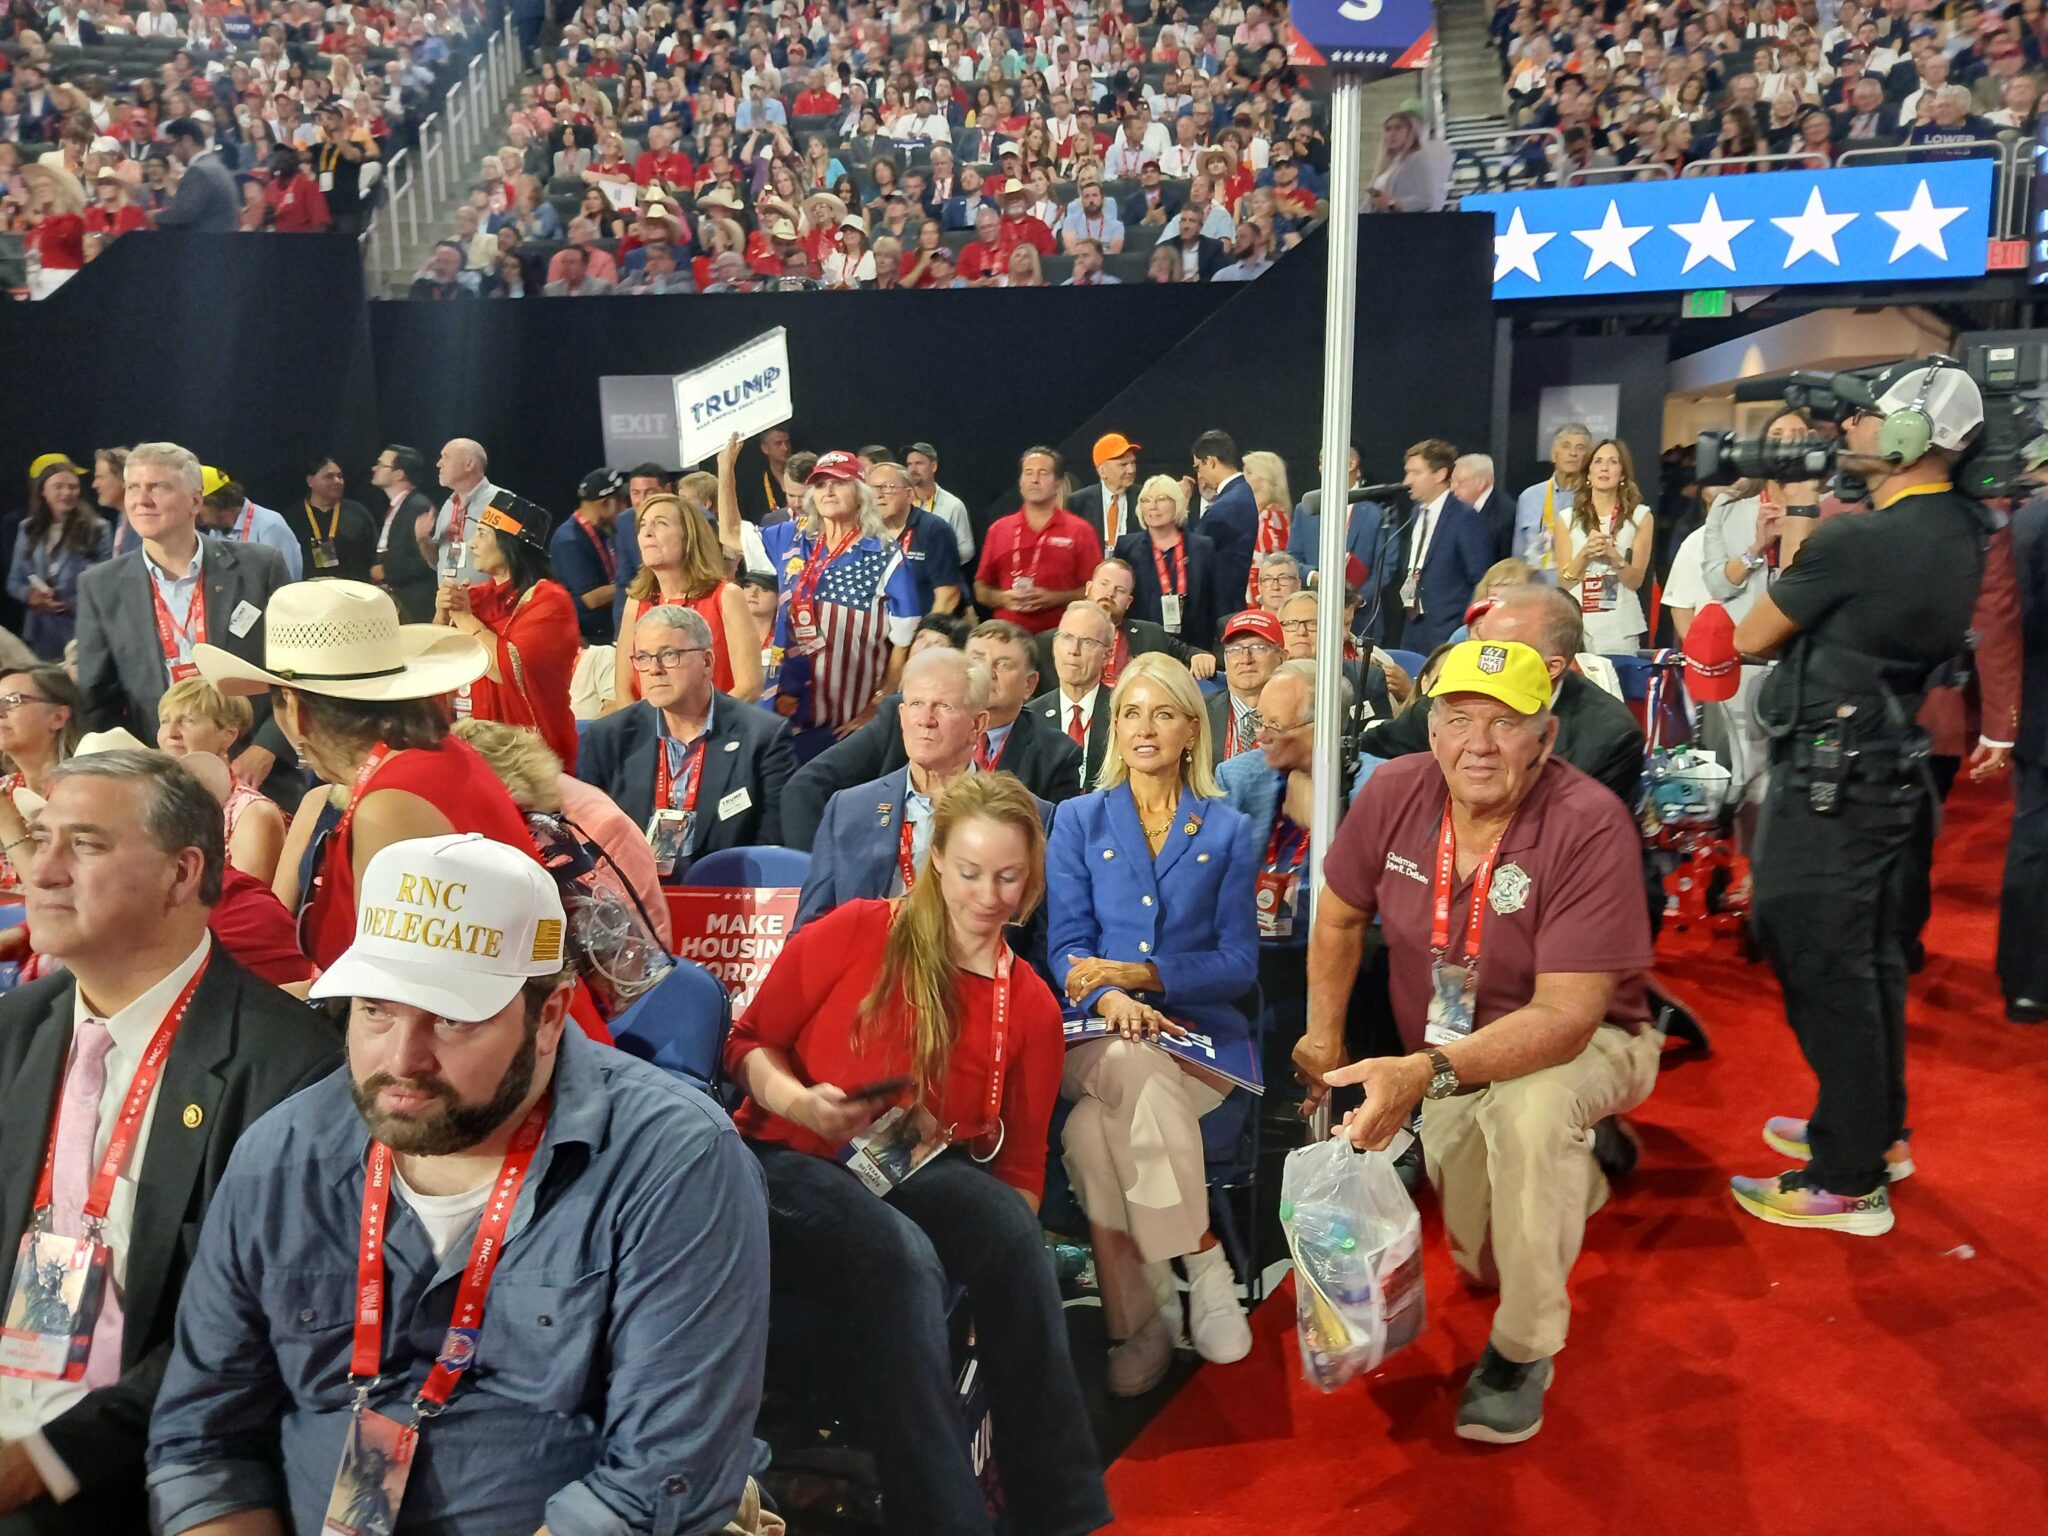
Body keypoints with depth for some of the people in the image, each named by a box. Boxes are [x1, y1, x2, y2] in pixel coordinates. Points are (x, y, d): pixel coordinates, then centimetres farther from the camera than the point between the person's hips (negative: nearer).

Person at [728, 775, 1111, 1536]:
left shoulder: (1032, 1007, 6)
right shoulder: (855, 933, -6)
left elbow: (1020, 1166, 10)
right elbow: (748, 1045, 1)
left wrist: (1014, 1226, -9)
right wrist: (799, 1102, -18)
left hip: (924, 1178, 3)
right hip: (791, 1168, -3)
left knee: (1009, 1228, -30)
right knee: (901, 1253, -35)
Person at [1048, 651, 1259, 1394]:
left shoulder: (1227, 830, 13)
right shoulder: (1079, 820, 13)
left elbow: (1239, 963, 6)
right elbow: (1066, 947, 5)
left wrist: (1137, 973, -10)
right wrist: (1110, 999, -18)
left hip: (1199, 1033, 0)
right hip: (1097, 1032, 1)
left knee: (1092, 1131, -31)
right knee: (1140, 1073, -37)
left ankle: (1134, 1325, -14)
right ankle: (1202, 1259, -21)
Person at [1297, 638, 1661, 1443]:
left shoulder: (1589, 826, -30)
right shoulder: (1395, 792, -16)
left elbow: (1566, 1016, -34)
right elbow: (1339, 918, 2)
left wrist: (1425, 1072, -45)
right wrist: (1323, 1036, -3)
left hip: (1586, 1046, -5)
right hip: (1451, 1064, 5)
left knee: (1526, 1105, -39)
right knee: (1482, 1262, 6)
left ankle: (1523, 1349, -15)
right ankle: (1571, 1174, 41)